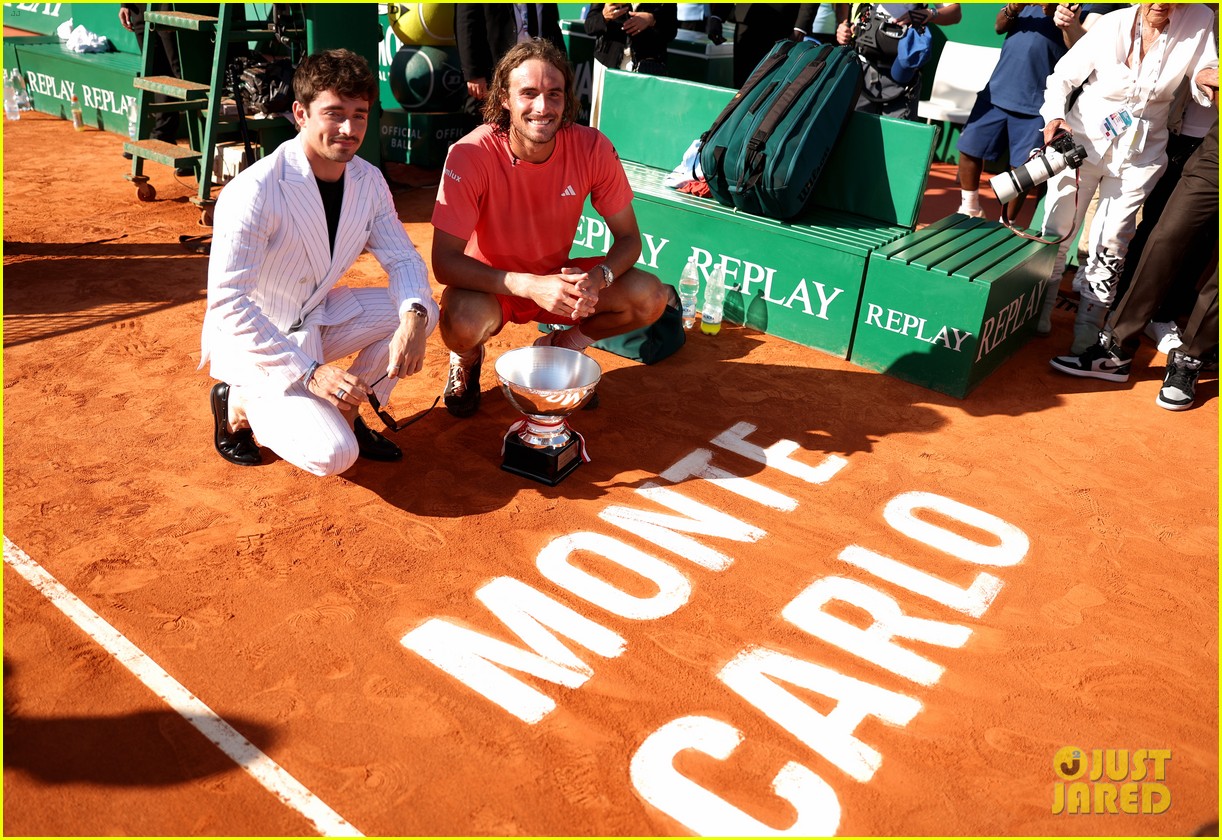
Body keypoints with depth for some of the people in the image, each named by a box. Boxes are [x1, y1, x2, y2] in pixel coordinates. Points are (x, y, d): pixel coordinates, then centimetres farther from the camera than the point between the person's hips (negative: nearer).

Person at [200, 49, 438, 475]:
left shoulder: (368, 180, -6)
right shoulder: (253, 192, -26)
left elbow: (402, 258, -1)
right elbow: (227, 303, -26)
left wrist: (412, 317, -25)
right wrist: (309, 372, -31)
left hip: (318, 319, 7)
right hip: (254, 339, -7)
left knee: (423, 311, -13)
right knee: (333, 455, -23)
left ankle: (345, 412, 3)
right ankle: (240, 400, 5)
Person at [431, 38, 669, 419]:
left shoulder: (593, 148, -17)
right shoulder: (471, 155, -25)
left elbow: (628, 238, -8)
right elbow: (444, 262, -26)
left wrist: (598, 277, -31)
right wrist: (529, 286, -40)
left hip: (558, 277, 3)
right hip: (490, 285, -3)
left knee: (651, 298, -18)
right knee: (463, 321, -37)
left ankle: (561, 345, 10)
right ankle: (467, 360, 4)